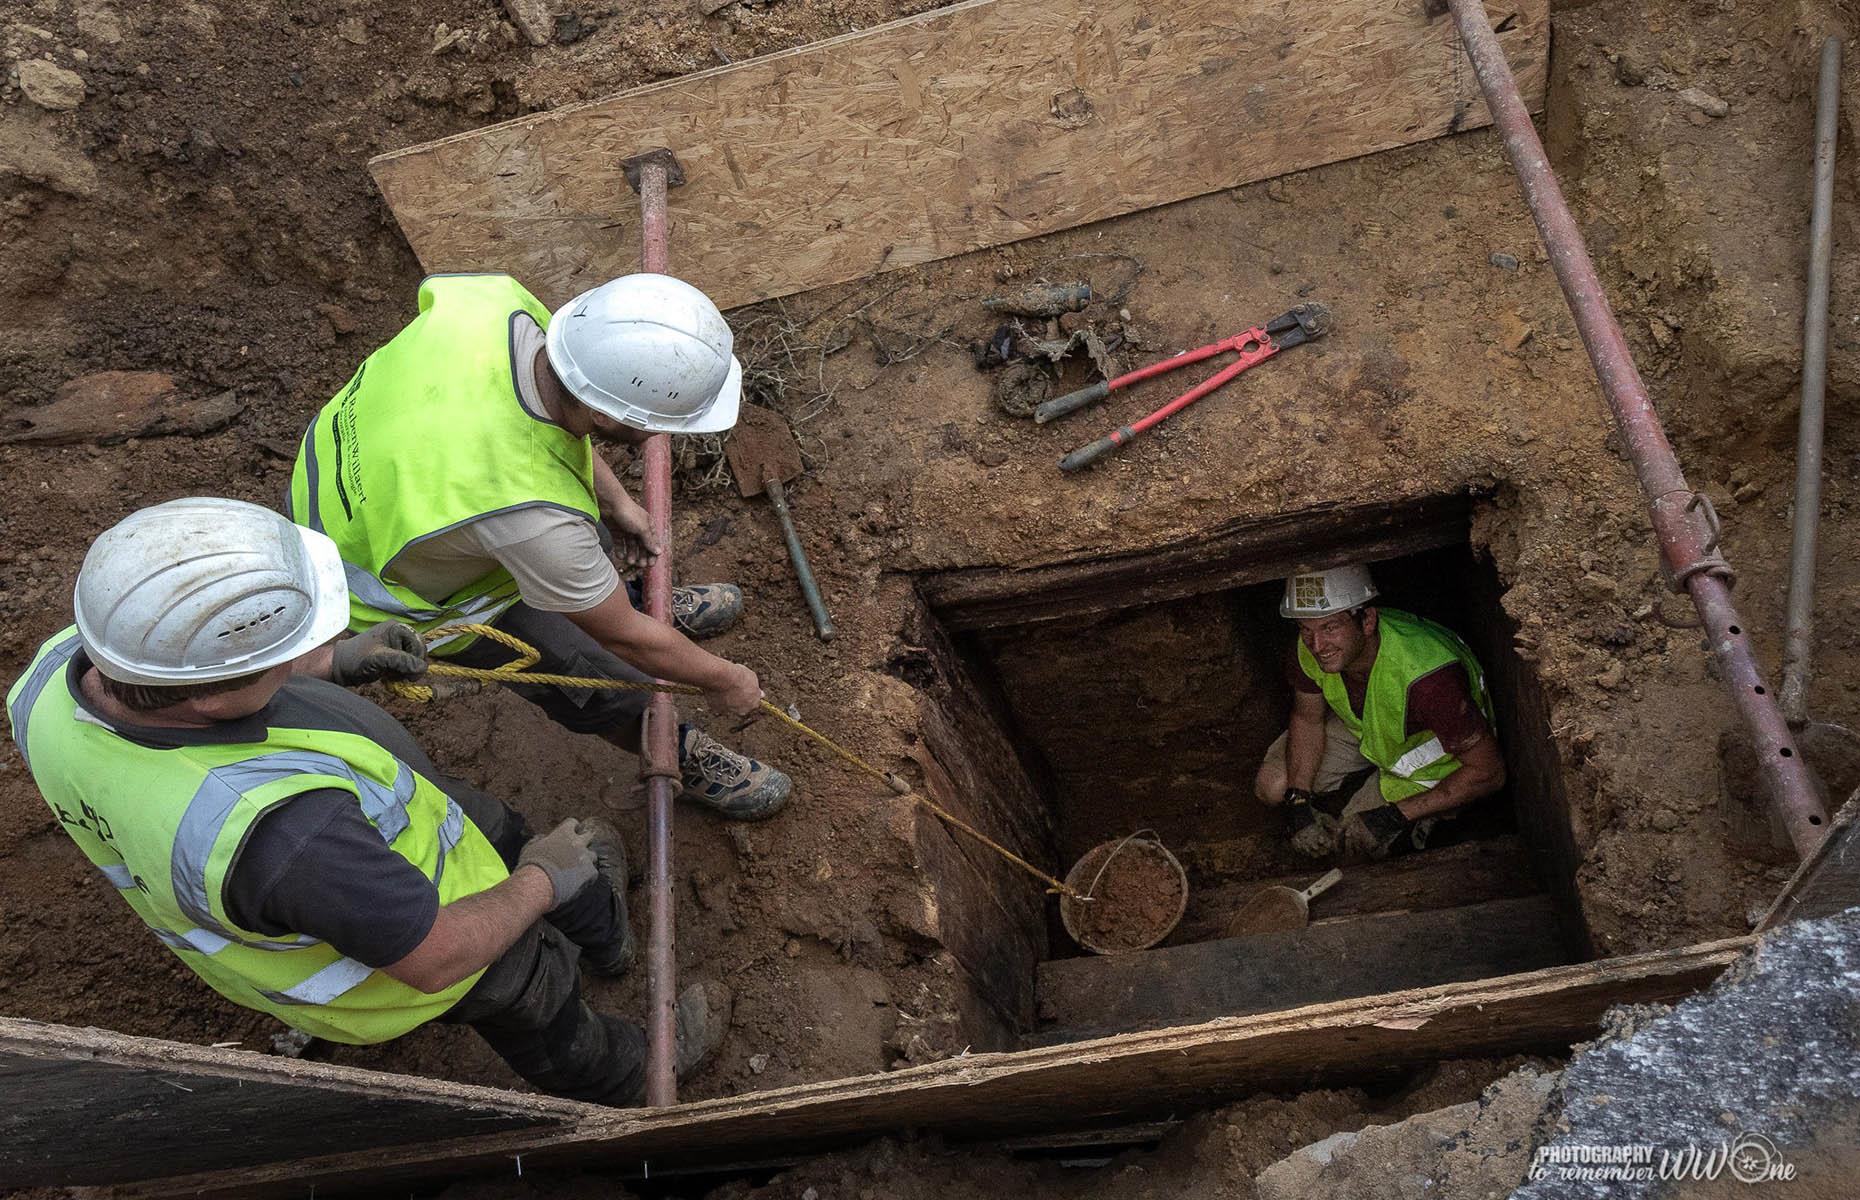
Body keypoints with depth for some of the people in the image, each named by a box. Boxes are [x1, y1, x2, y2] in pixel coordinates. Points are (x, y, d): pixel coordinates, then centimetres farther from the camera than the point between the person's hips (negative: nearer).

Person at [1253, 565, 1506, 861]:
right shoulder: (1309, 649, -26)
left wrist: (1397, 816, -32)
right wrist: (1299, 802, -16)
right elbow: (1307, 720, -5)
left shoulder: (1427, 677, -44)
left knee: (1358, 843, -16)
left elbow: (1489, 773, -32)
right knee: (1272, 786, -5)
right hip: (1362, 725, 5)